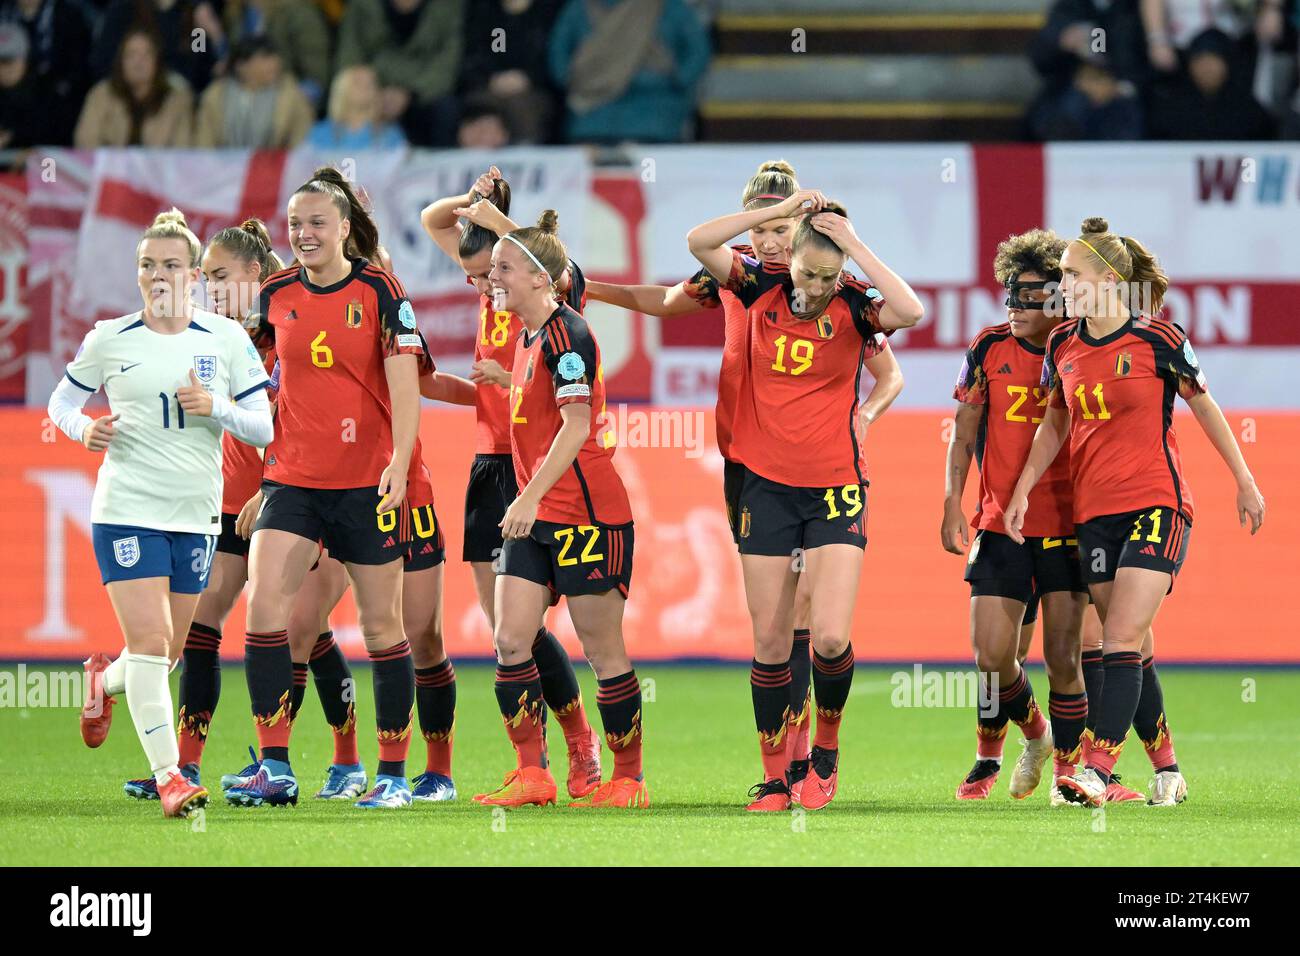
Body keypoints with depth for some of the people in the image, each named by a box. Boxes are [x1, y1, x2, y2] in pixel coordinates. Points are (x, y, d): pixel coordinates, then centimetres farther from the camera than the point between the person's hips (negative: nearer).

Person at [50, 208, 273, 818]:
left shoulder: (227, 340, 3)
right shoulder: (109, 340, 0)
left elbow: (263, 429, 3)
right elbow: (62, 401, 12)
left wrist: (215, 407, -16)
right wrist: (83, 429, -9)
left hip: (197, 515, 3)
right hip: (126, 510, -3)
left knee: (166, 654, 12)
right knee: (150, 642, -16)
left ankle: (104, 680, 46)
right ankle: (167, 776, -13)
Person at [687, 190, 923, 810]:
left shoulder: (853, 306, -7)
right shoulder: (764, 287, 0)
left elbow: (909, 311, -28)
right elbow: (699, 242, -10)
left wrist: (852, 243, -22)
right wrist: (781, 210, -16)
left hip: (834, 489, -2)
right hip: (766, 485, 2)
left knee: (831, 638, -13)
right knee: (770, 642, 4)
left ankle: (826, 750, 13)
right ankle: (774, 777, 15)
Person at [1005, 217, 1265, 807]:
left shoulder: (1158, 339, -9)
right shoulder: (1063, 344, 6)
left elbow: (1205, 407, 3)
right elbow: (1055, 423, 19)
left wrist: (1245, 482, 8)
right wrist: (1023, 489, 10)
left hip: (1157, 504, -5)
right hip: (1093, 511, 6)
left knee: (1122, 642, -15)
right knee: (1129, 648, 8)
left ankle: (1097, 770, -22)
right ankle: (1167, 771, 18)